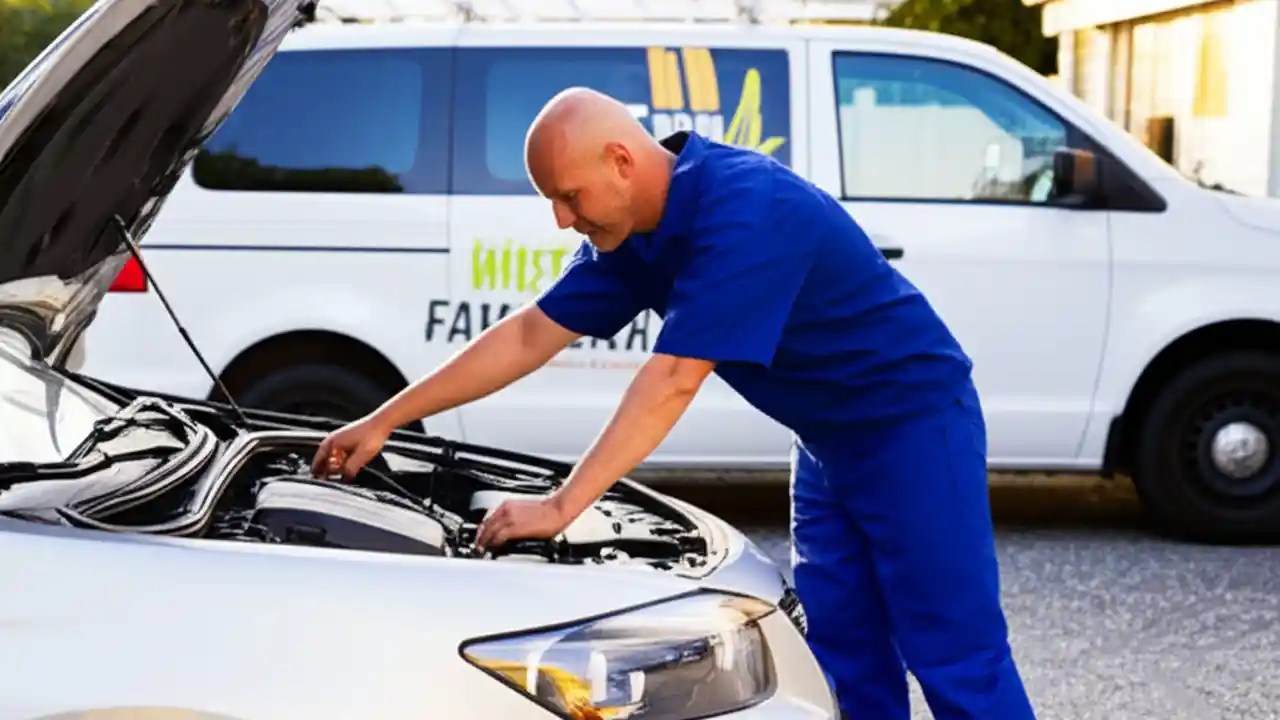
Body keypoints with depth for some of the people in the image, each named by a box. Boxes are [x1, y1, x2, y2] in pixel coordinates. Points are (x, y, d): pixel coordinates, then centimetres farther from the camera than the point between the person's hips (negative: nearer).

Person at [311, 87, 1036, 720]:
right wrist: (384, 421, 4)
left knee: (955, 655, -6)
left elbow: (672, 382, -32)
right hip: (829, 437, 9)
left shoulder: (745, 211, -29)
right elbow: (530, 336, 5)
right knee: (846, 657, 9)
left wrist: (560, 508, -32)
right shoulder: (633, 232, 0)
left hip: (912, 419, -9)